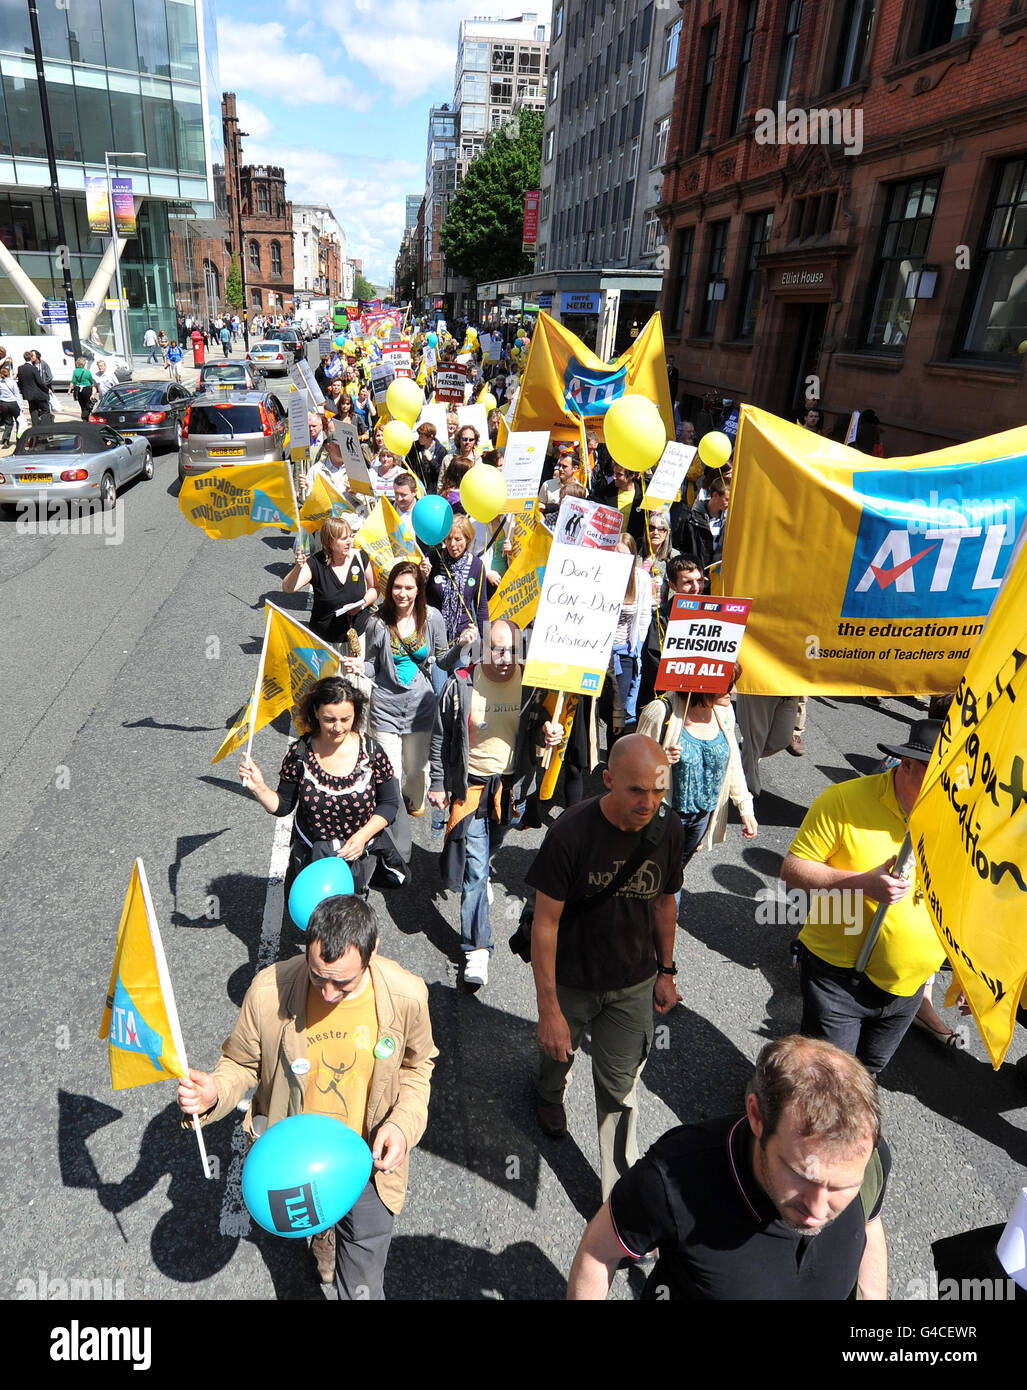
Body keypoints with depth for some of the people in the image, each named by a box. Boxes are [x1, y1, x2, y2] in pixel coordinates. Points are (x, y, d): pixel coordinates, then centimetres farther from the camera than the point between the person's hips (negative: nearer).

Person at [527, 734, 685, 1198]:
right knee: (559, 1051, 27)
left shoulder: (668, 830, -16)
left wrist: (666, 971, 9)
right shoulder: (571, 833, -30)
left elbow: (664, 901, 2)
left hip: (634, 985, 2)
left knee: (620, 1088, 10)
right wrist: (548, 1010, -21)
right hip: (571, 981, -1)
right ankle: (549, 1093, 63)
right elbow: (546, 922, -23)